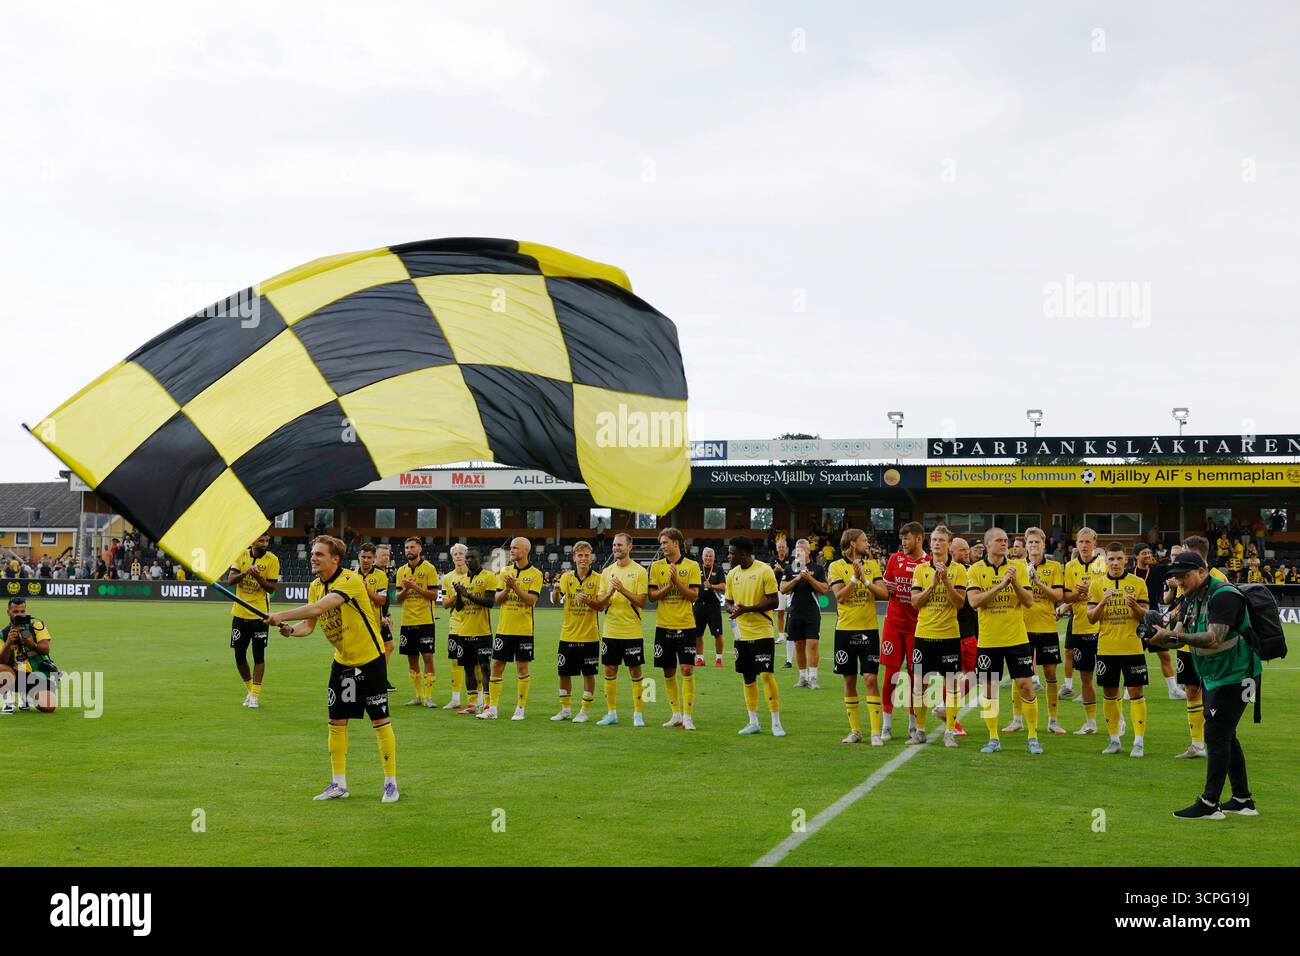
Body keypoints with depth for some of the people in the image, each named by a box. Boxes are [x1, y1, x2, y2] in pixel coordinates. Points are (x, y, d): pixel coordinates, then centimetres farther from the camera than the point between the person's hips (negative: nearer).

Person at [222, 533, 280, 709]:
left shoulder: (272, 560, -8)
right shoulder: (242, 555, 1)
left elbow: (272, 588, -10)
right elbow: (230, 580, -6)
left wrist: (258, 576, -25)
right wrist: (245, 572, -23)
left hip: (259, 614, -3)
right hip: (240, 613, 3)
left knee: (258, 655, -2)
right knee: (239, 656, 7)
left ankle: (255, 695, 7)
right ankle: (249, 689, 26)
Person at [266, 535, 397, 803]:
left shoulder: (351, 580, -24)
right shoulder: (315, 587, 1)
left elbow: (319, 608, -37)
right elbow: (309, 625, 5)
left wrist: (282, 615, -36)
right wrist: (291, 629, -17)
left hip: (369, 659, -7)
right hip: (342, 661, 7)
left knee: (380, 721, -1)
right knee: (336, 722, 5)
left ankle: (391, 784, 9)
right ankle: (338, 784, 15)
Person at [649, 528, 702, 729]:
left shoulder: (692, 566, 0)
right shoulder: (656, 566, 5)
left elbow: (694, 595, -6)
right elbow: (652, 596, 0)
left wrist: (676, 581, -17)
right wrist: (668, 585, -15)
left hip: (685, 625, -3)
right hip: (663, 625, 3)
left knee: (687, 669, -9)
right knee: (668, 672, 7)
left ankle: (687, 716, -4)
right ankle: (676, 714, 18)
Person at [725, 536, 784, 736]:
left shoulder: (764, 571, -10)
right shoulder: (732, 574, 9)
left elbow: (774, 602, -12)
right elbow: (729, 602, 16)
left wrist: (747, 609, -20)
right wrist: (733, 609, -8)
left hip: (762, 632, -6)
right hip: (742, 635, 6)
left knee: (767, 675, -9)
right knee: (747, 677, 9)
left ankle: (776, 723, -1)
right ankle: (753, 723, 18)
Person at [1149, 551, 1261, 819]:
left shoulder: (1223, 595, -21)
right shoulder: (1191, 598, 9)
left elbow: (1214, 638, -32)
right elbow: (1179, 637, 3)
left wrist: (1173, 635, -35)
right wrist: (1159, 638, -18)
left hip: (1235, 676, -10)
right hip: (1214, 677, 10)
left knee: (1216, 736, -11)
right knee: (1225, 736, 14)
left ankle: (1209, 804, -8)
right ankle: (1243, 800, 23)